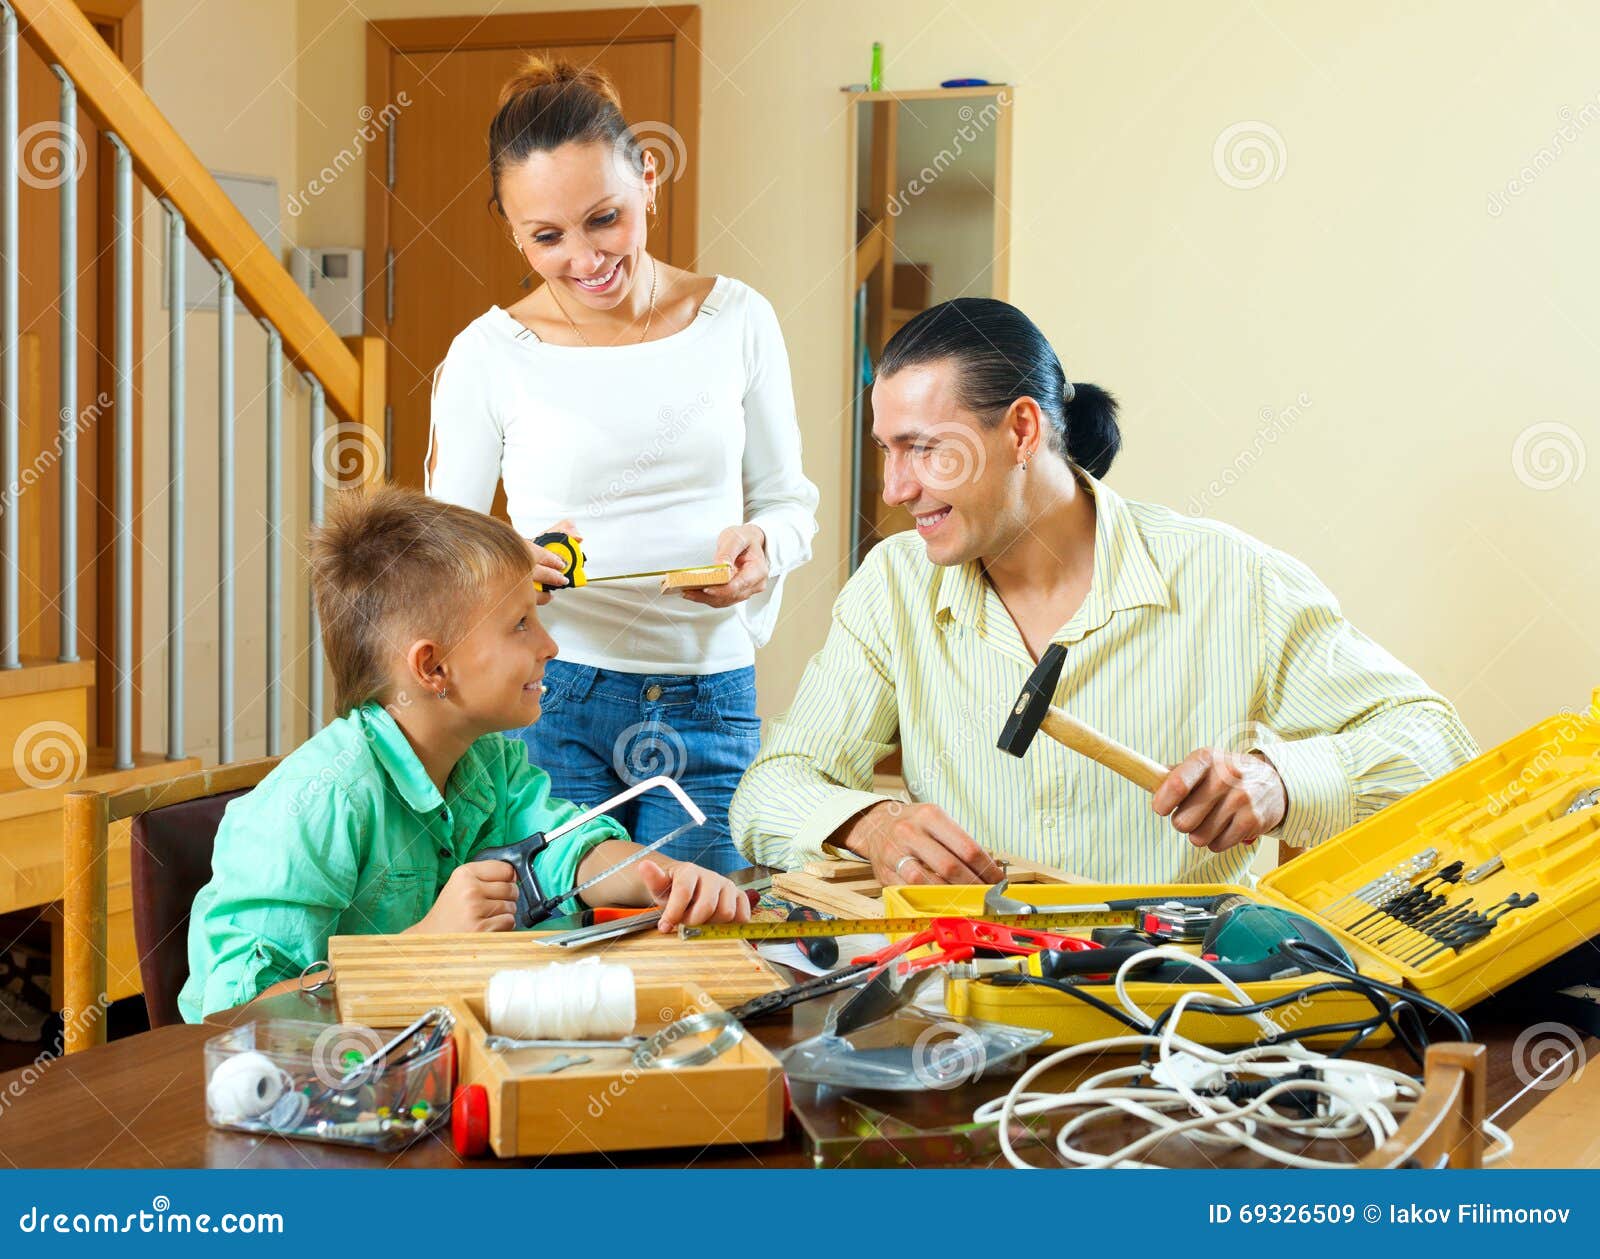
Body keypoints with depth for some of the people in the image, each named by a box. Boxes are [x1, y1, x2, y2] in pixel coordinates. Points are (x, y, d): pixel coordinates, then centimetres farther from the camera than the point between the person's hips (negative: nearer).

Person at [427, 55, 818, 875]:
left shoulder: (738, 321, 3)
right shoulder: (489, 356, -1)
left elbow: (789, 501, 11)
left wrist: (763, 548, -11)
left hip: (712, 707, 2)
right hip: (550, 704, -1)